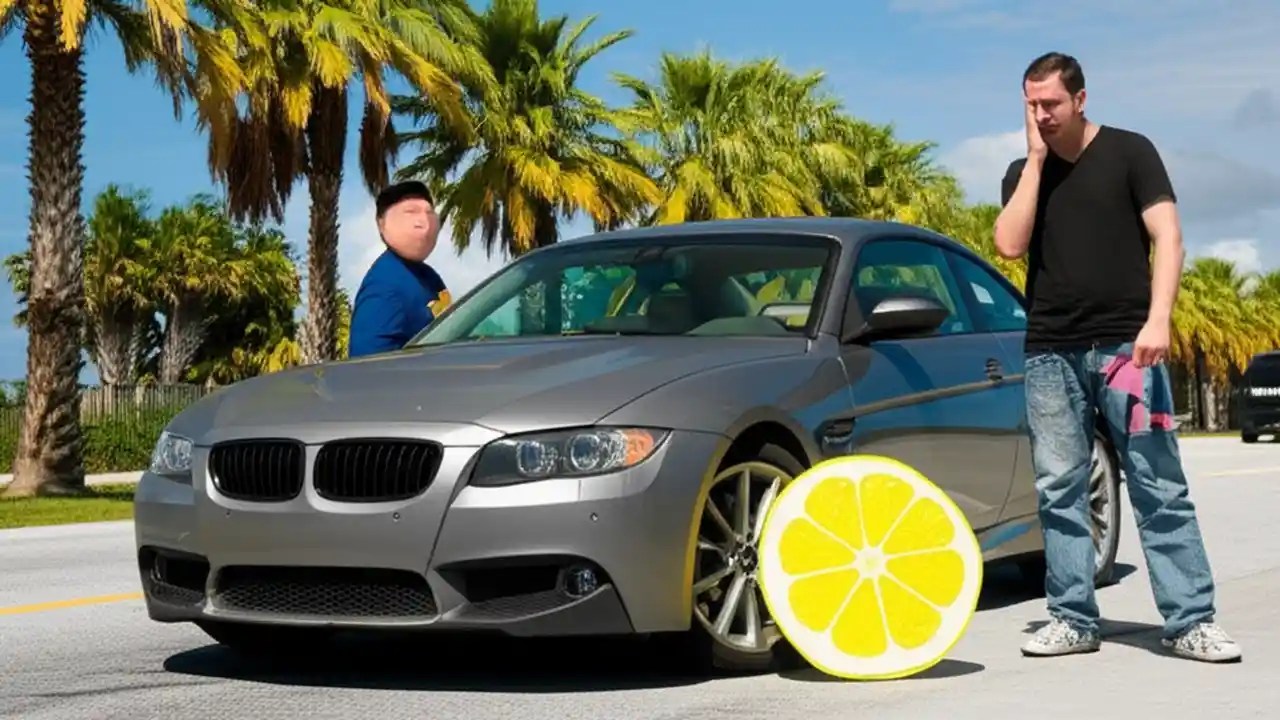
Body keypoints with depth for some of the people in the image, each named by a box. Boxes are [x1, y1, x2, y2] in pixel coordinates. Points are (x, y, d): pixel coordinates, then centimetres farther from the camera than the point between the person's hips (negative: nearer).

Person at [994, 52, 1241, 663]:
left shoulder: (1128, 153, 4)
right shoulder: (1022, 173, 13)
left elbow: (1166, 236, -3)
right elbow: (1010, 244, -3)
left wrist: (1157, 319, -16)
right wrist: (1036, 160, -3)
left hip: (1125, 345, -3)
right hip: (1050, 353, 4)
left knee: (1160, 486, -4)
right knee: (1058, 491, 2)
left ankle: (1190, 621, -3)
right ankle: (1073, 619, 7)